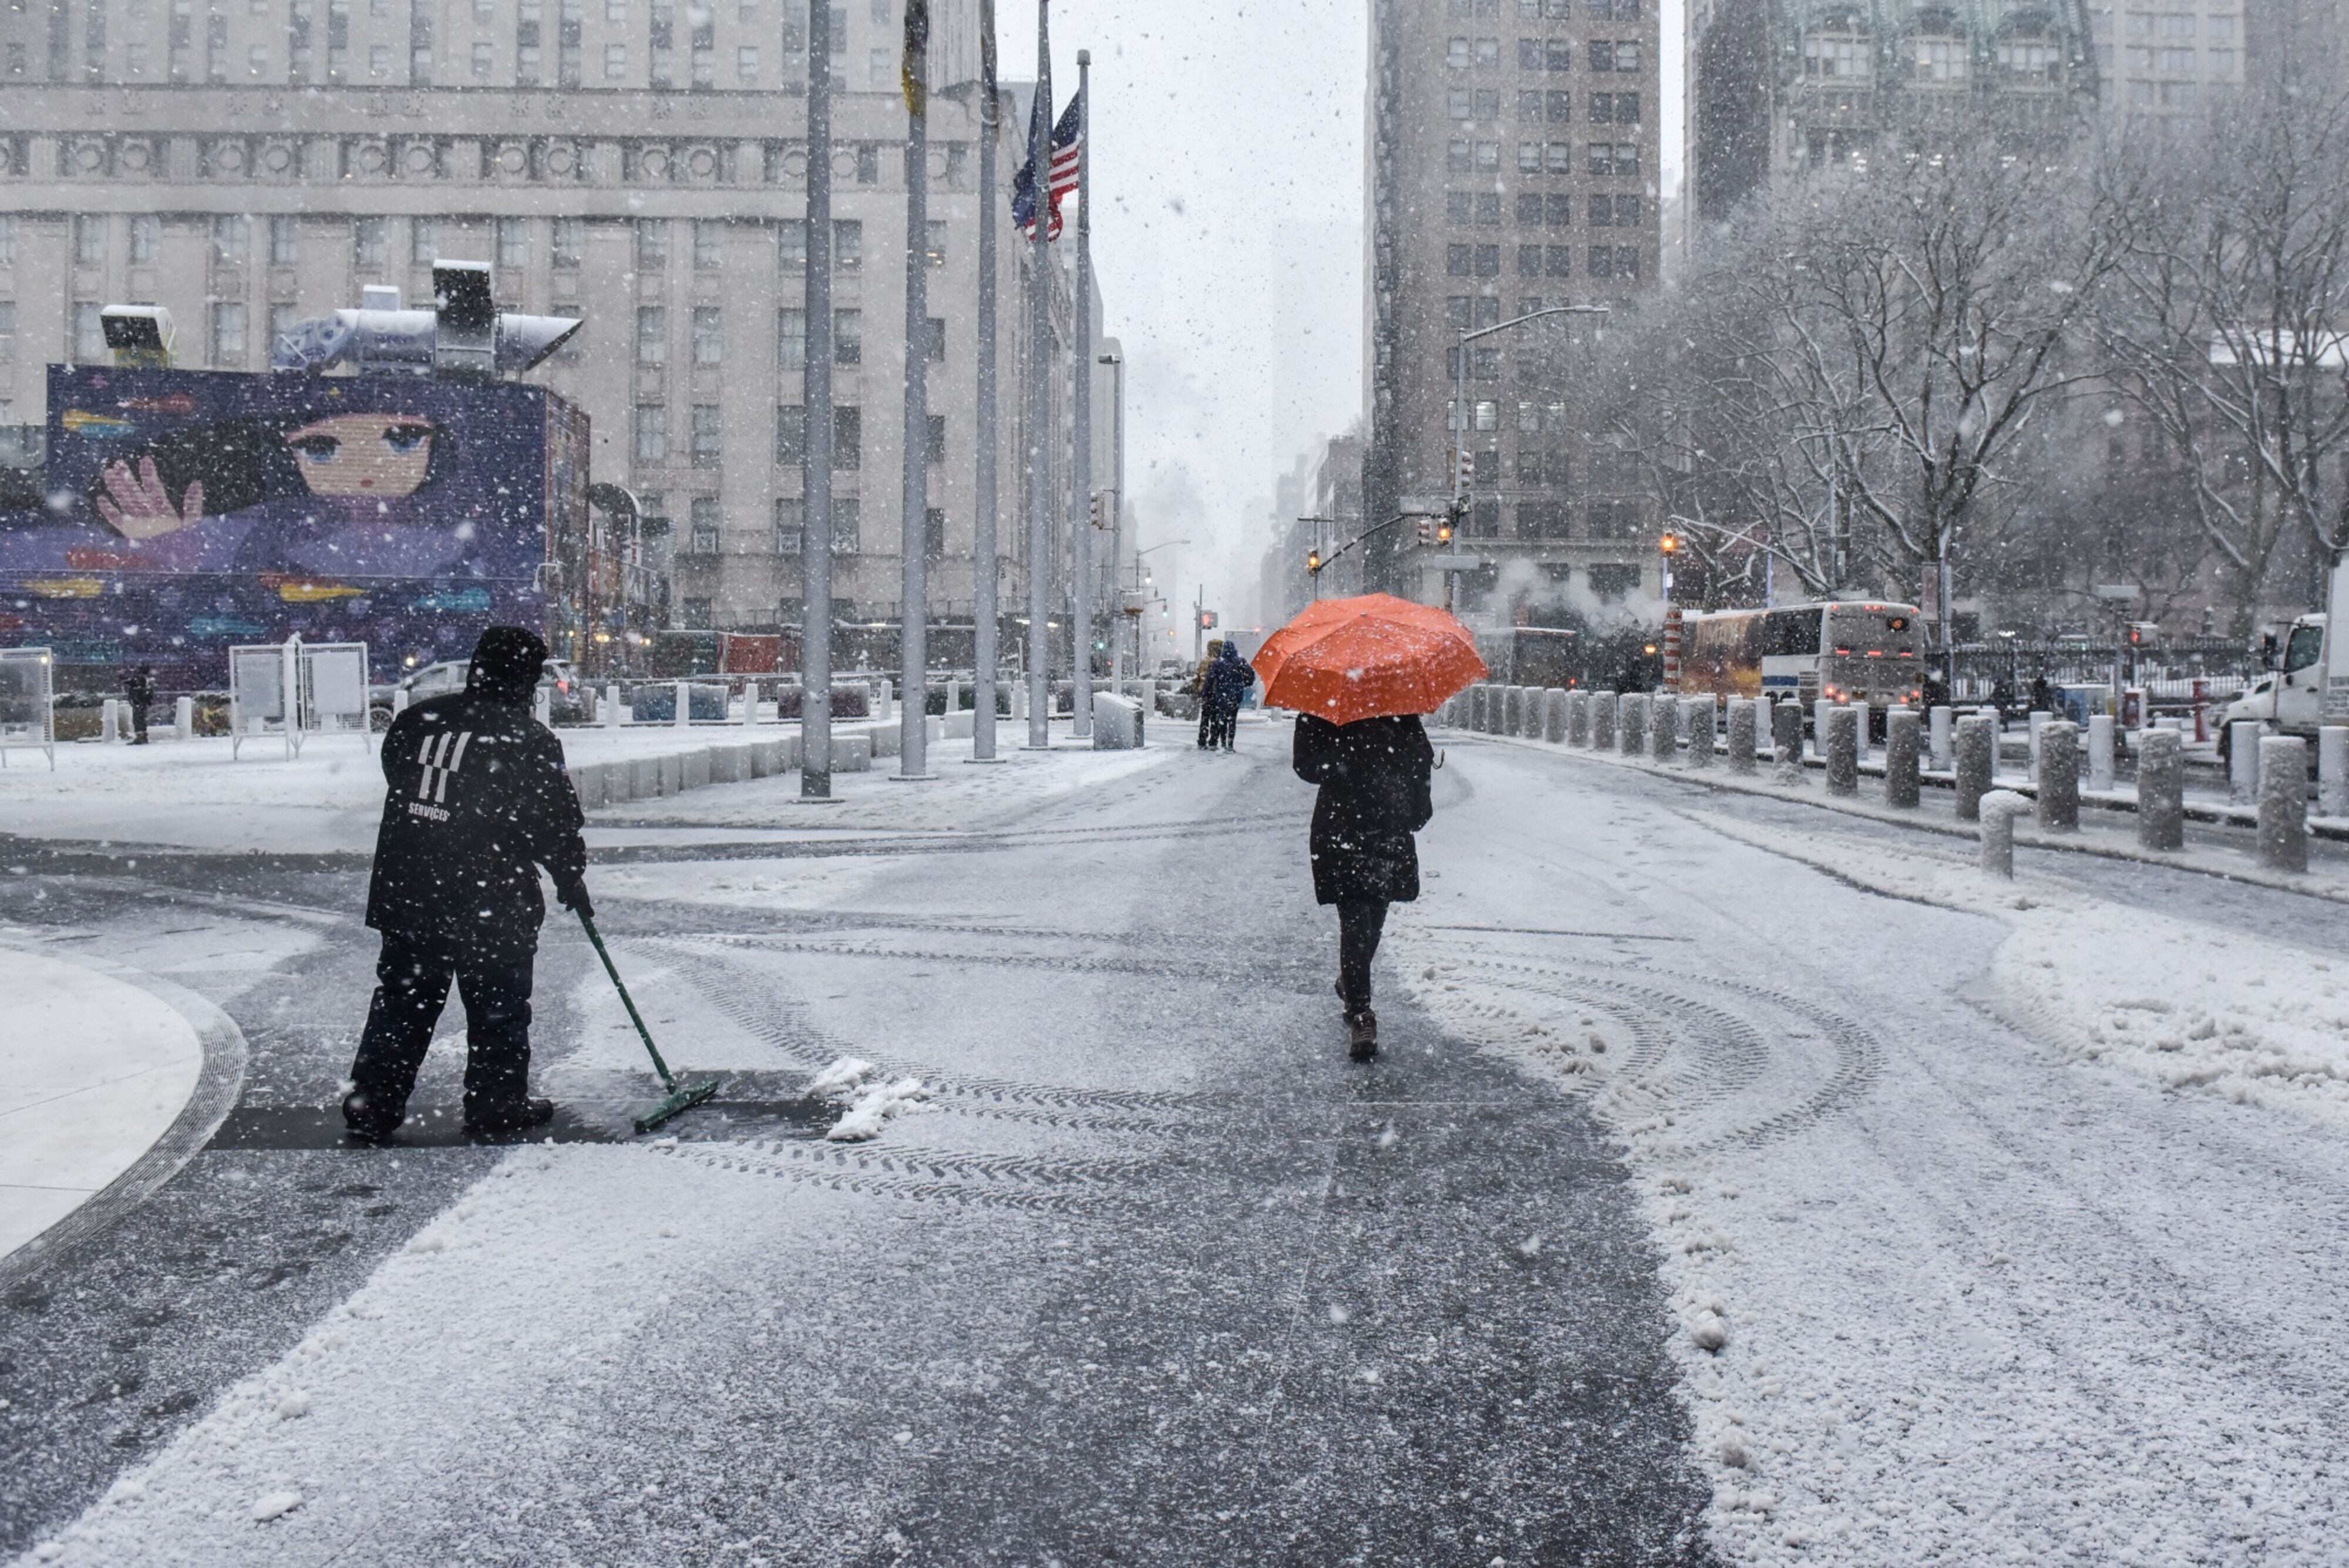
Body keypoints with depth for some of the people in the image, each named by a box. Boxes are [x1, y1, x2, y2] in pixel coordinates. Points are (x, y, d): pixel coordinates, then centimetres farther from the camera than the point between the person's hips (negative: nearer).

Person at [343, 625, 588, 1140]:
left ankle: (371, 1102, 13)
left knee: (402, 998, 13)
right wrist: (572, 880, 9)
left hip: (405, 890, 5)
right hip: (491, 901, -5)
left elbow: (396, 777, 18)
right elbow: (558, 822, -5)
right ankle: (497, 1103, 15)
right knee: (499, 1004, 8)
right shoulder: (530, 741, -10)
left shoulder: (416, 720, 6)